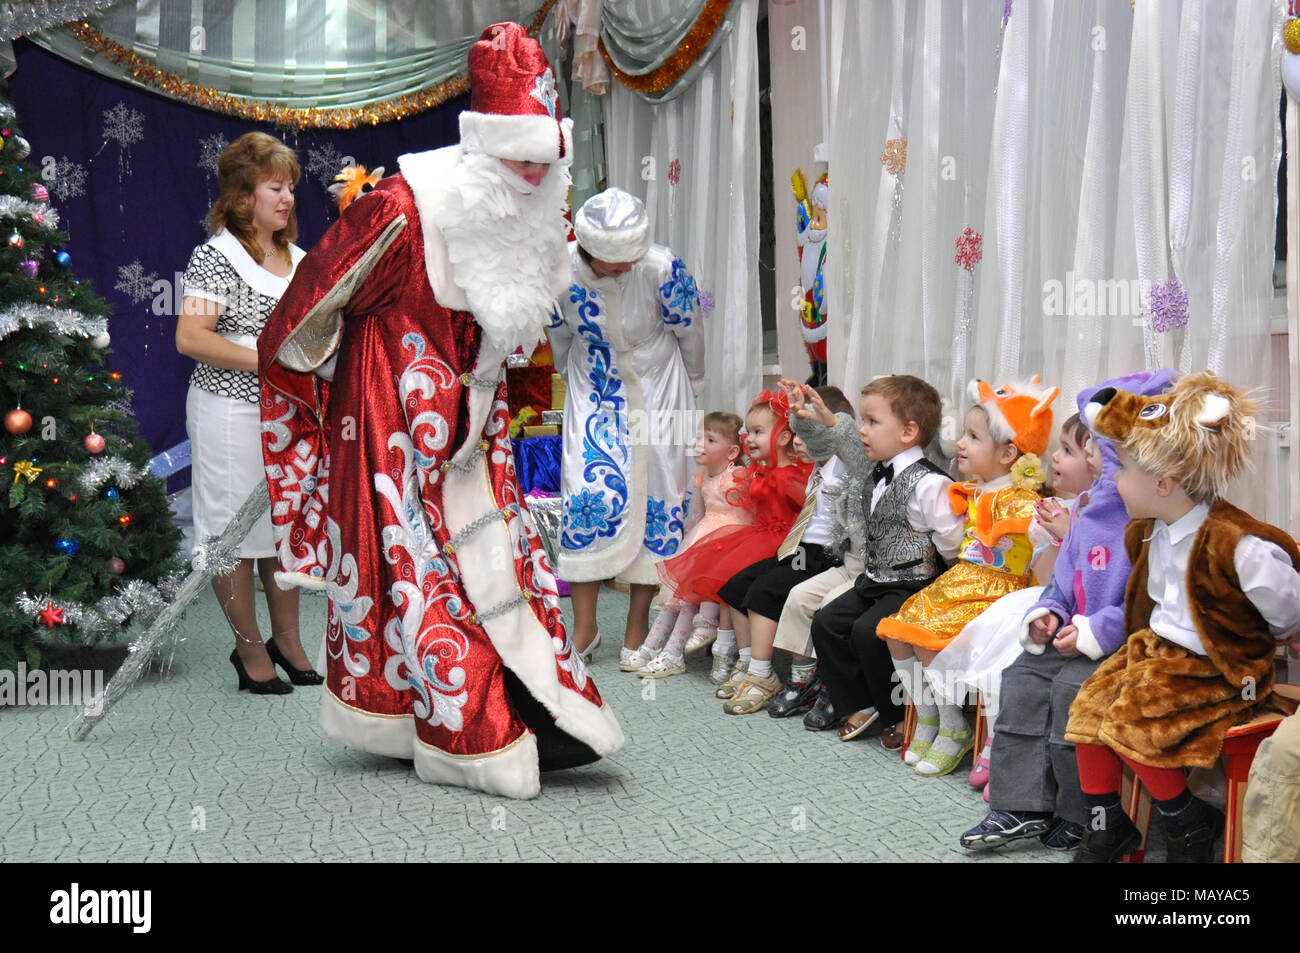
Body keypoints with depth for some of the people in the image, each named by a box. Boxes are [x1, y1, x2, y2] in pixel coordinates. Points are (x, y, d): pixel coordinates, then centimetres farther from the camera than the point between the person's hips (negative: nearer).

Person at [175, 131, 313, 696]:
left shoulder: (297, 257, 13)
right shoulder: (217, 254, -9)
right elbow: (190, 337, -19)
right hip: (232, 412, -7)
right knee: (236, 532, 1)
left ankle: (287, 640, 26)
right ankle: (250, 650, 14)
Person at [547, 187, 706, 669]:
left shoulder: (663, 269, -24)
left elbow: (689, 332, -6)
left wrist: (691, 390, 8)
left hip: (657, 388, -1)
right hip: (593, 390, 1)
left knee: (656, 493, -1)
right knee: (587, 492, -8)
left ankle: (638, 625, 12)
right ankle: (584, 626, 5)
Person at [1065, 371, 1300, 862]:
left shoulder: (1239, 548, -25)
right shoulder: (1148, 531, 1)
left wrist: (1252, 645, 6)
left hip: (1216, 669, -8)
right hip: (1156, 646, 8)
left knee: (1129, 720, -22)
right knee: (1089, 705, -10)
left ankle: (1189, 826, 1)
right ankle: (1105, 826, 5)